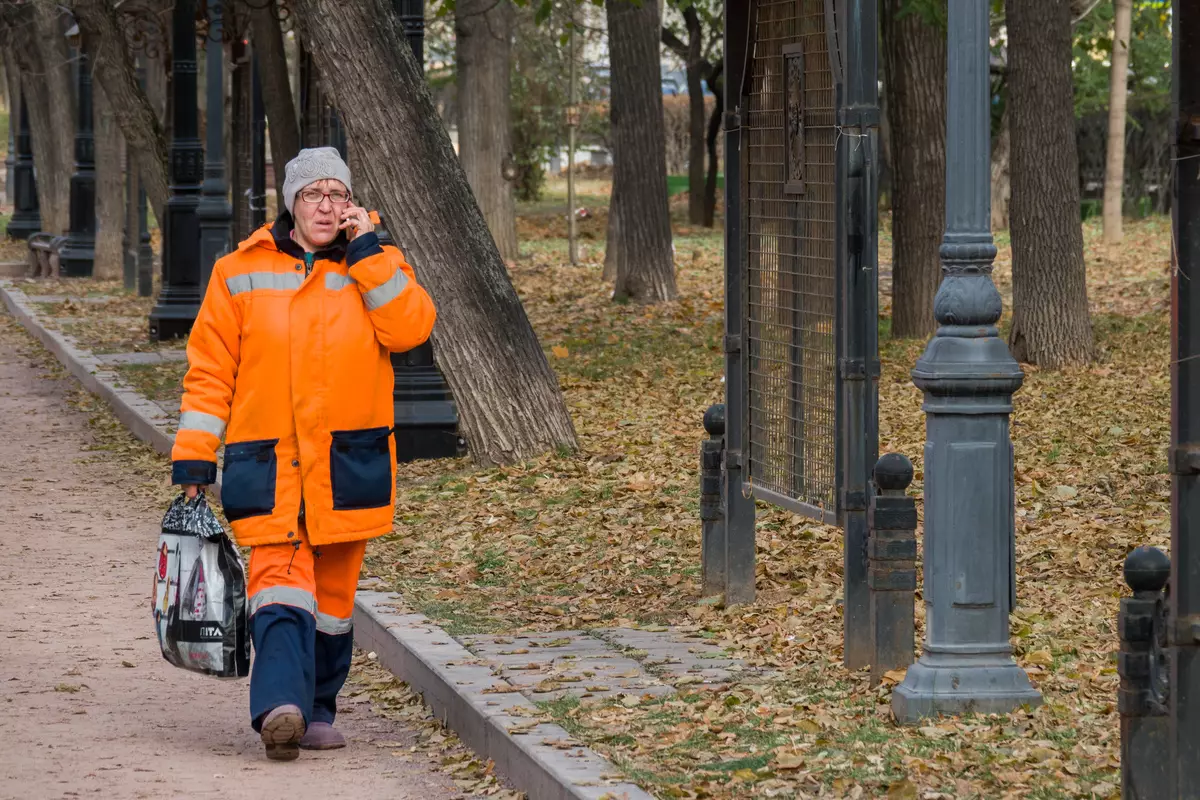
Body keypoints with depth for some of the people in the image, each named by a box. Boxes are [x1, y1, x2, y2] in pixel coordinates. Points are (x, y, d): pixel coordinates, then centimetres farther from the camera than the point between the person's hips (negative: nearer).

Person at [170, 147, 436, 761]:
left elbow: (410, 329, -11)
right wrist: (193, 454, 0)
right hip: (268, 465, -2)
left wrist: (367, 250, -10)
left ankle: (318, 710, 23)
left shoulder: (373, 268, 8)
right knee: (280, 575, -18)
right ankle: (280, 704, -32)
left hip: (347, 466, 2)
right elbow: (210, 369, 6)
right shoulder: (242, 273, 5)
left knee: (333, 590, 9)